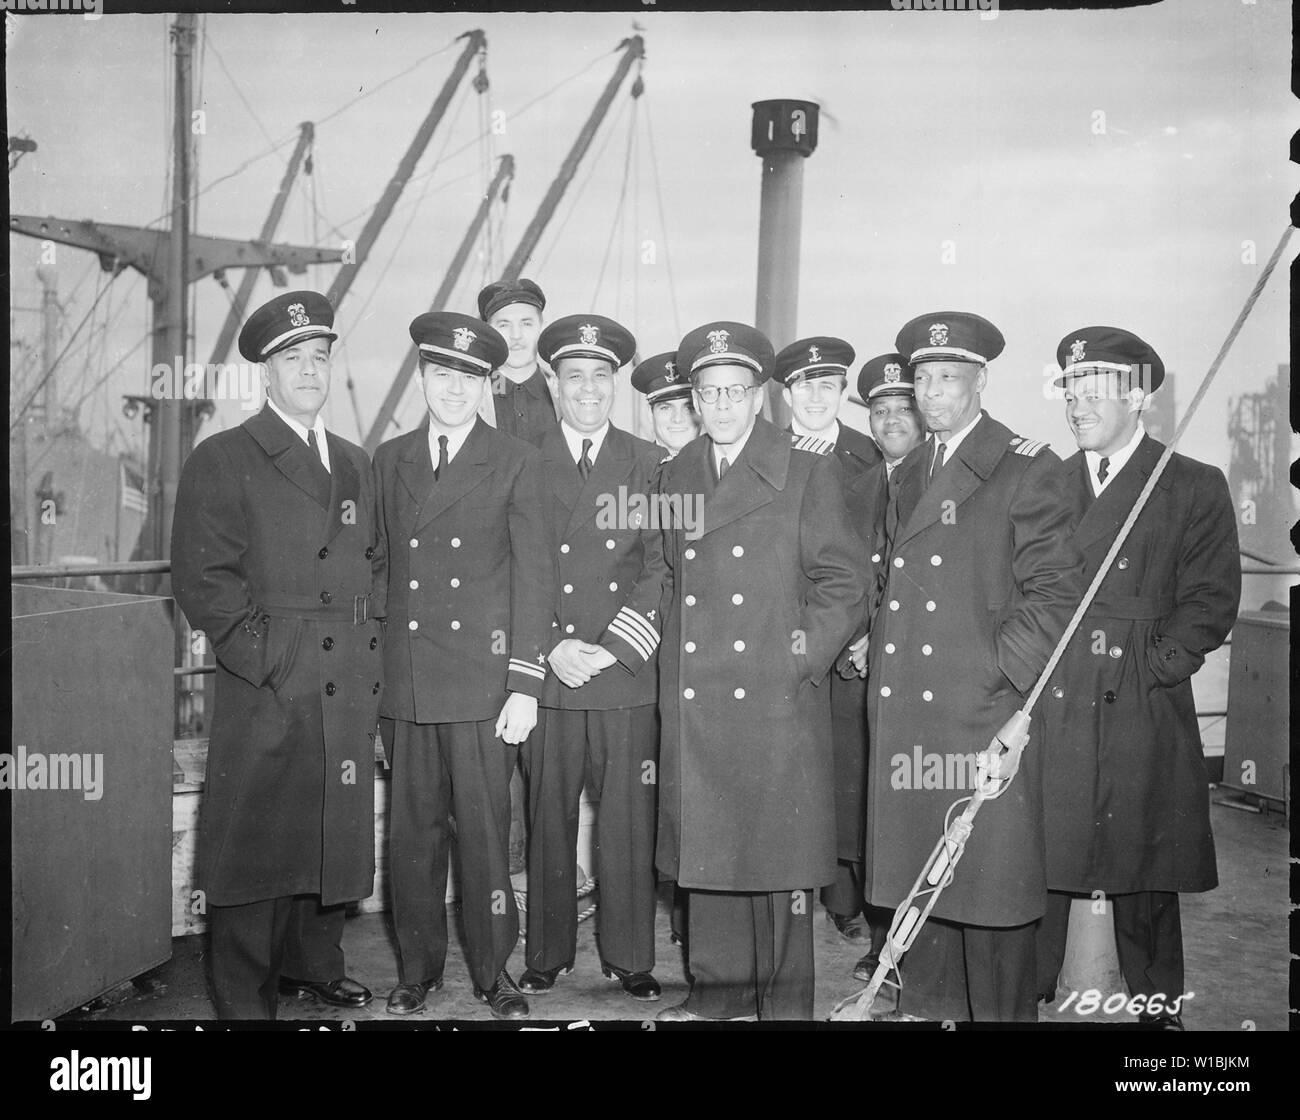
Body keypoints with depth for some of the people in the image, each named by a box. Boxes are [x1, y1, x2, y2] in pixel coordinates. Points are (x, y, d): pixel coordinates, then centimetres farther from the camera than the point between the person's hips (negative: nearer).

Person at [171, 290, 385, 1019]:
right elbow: (200, 576, -7)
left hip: (351, 692, 5)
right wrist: (267, 655, -13)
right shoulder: (222, 460, 0)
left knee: (338, 836, 11)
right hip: (267, 689, -5)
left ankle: (315, 966, 29)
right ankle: (245, 1000, 13)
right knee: (256, 844, 0)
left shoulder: (357, 463, 18)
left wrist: (371, 645, 7)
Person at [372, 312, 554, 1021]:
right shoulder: (390, 459, 13)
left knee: (483, 831, 3)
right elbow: (384, 565, 14)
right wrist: (377, 667, 8)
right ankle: (418, 970, 25)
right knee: (412, 833, 9)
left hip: (484, 682, -3)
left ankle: (493, 973, 20)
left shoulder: (515, 463, 2)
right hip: (406, 683, 3)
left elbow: (534, 574, -1)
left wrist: (525, 684, -7)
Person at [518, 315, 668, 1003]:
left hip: (627, 676, 0)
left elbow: (660, 567, 2)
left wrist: (614, 649, -8)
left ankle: (628, 957, 17)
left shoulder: (647, 464, 8)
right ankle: (547, 955, 20)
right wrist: (549, 649, -8)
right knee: (548, 821, 6)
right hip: (546, 672, 0)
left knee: (628, 821, 4)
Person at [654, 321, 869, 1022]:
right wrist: (672, 668, 11)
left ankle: (785, 1002, 15)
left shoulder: (809, 473, 1)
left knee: (779, 855, 1)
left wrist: (803, 656, -8)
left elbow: (845, 579, 0)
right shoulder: (675, 477, 14)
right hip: (692, 702, 4)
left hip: (777, 701, -4)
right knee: (706, 849, 10)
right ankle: (720, 988, 24)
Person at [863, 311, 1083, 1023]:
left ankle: (1001, 1012, 15)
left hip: (983, 719, -6)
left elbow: (1055, 589, -8)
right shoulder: (905, 476, 18)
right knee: (914, 886, 13)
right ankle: (927, 1006, 27)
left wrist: (998, 672, -15)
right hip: (904, 720, 6)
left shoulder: (1025, 469, -2)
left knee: (989, 887, 0)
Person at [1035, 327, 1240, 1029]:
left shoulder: (1195, 488, 6)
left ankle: (1159, 1007, 21)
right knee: (1035, 872, 3)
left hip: (1145, 715, -2)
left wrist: (1148, 667, -11)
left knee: (1146, 884, 6)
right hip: (1047, 711, 2)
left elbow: (1211, 601, 0)